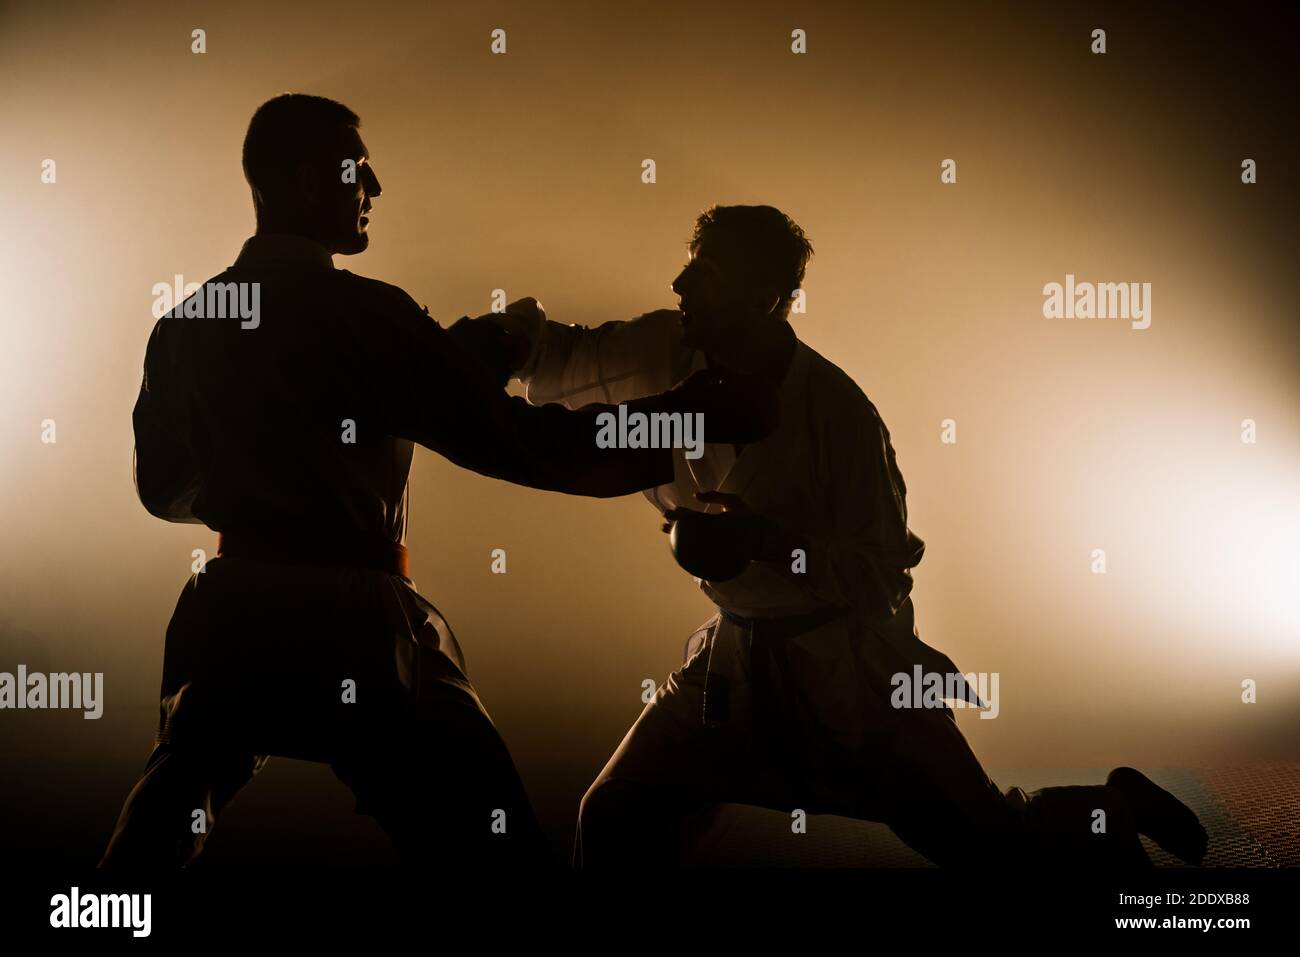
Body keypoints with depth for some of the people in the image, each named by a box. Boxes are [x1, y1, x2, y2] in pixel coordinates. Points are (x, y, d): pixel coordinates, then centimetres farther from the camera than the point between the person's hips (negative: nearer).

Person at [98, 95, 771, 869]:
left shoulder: (184, 324, 7)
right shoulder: (361, 313, -12)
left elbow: (164, 490, 17)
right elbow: (512, 442, -16)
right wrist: (690, 416, -9)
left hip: (230, 618, 7)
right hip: (349, 624, -6)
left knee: (158, 834, 26)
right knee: (498, 842, 2)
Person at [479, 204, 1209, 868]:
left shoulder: (835, 410, -23)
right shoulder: (667, 357, -7)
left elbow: (883, 573, -20)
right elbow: (557, 364, 5)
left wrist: (766, 540, -34)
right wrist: (514, 320, -18)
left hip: (849, 668, -4)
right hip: (738, 657, 5)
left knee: (988, 842, 6)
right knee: (620, 823, -6)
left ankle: (1110, 812, 36)